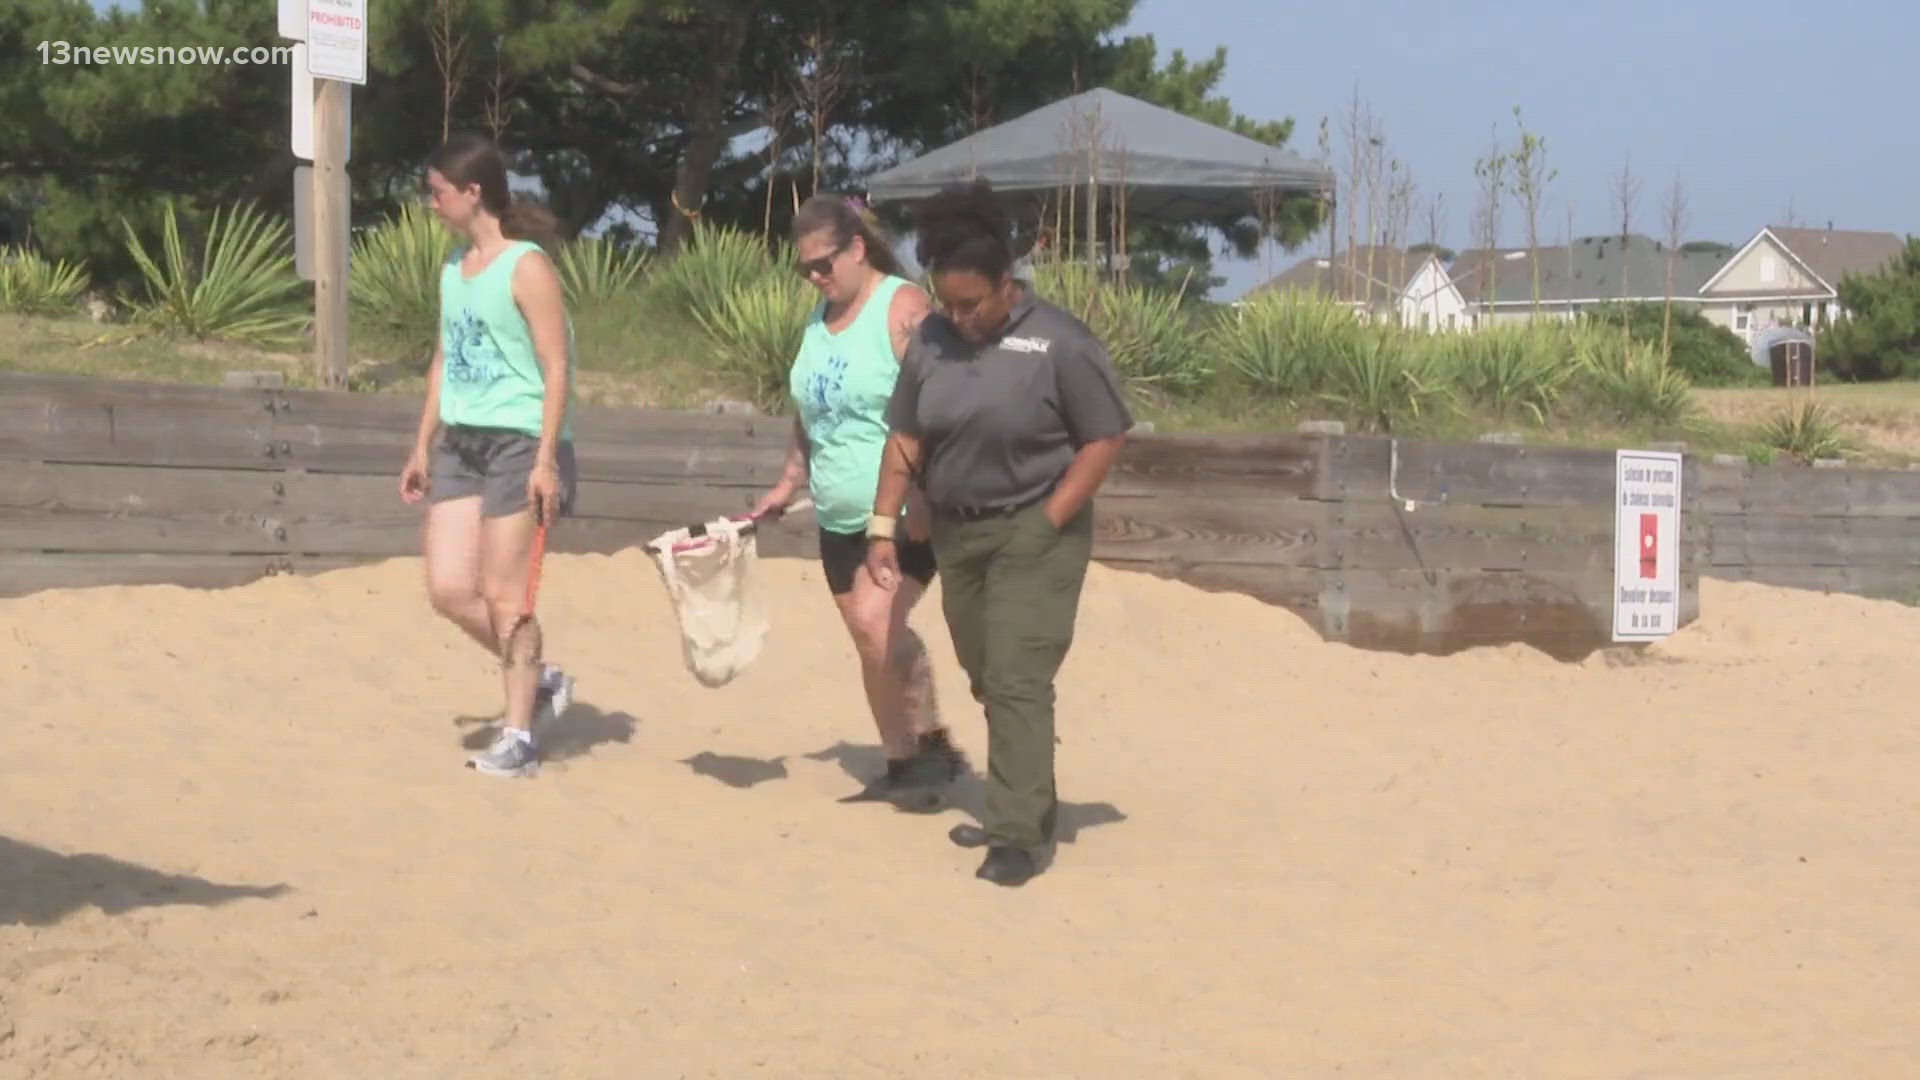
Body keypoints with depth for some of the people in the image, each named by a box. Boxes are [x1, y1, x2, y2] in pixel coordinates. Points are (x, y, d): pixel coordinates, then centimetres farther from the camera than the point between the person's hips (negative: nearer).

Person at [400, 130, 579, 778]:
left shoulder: (526, 267, -11)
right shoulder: (455, 264, 13)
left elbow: (557, 367, -13)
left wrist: (546, 460, -19)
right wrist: (422, 447, 19)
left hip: (518, 442, -8)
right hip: (460, 441, 8)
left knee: (503, 595, -4)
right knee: (449, 590, 3)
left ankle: (518, 738, 7)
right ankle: (540, 682, 23)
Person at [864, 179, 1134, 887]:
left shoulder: (1058, 342, -14)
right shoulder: (931, 340, 3)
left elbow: (1105, 438, -12)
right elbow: (906, 438, 10)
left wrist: (1047, 524, -15)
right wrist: (883, 527, 5)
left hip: (1033, 535, -6)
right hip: (956, 534, 6)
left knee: (1017, 682, -11)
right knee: (987, 682, 13)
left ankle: (1020, 835, -10)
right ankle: (1020, 809, 25)